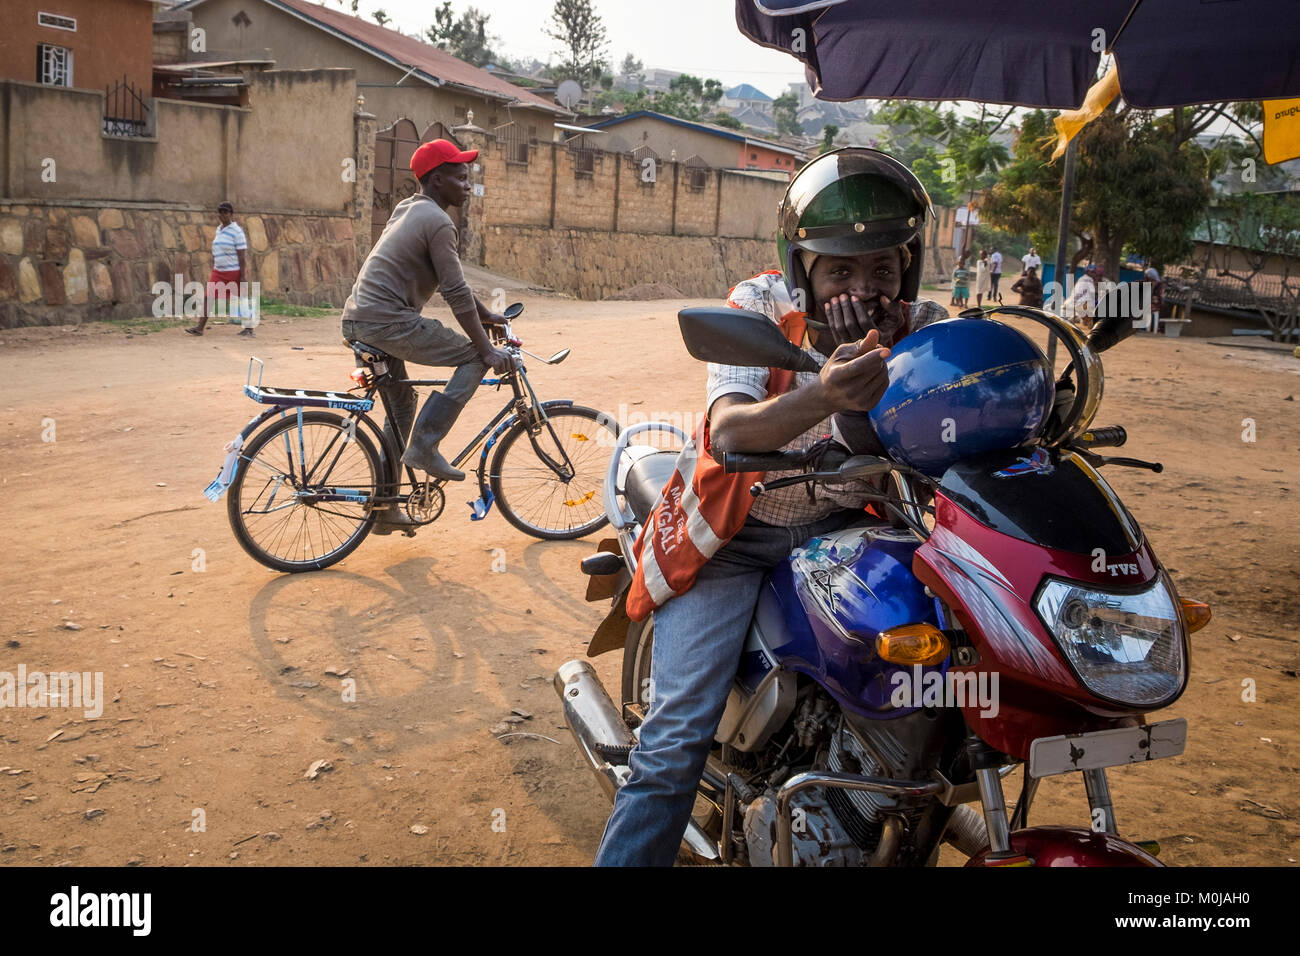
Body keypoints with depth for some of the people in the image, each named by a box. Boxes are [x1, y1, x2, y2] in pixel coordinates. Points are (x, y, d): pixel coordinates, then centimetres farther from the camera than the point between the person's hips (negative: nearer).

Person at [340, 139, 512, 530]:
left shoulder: (408, 208, 19)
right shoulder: (438, 222, -11)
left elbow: (453, 280, 26)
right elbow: (456, 294, -14)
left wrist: (486, 315, 30)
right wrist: (488, 349, -10)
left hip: (357, 320, 10)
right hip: (387, 322, -10)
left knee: (401, 402, 22)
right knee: (474, 358, -3)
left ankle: (384, 505, 26)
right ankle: (424, 446, -5)